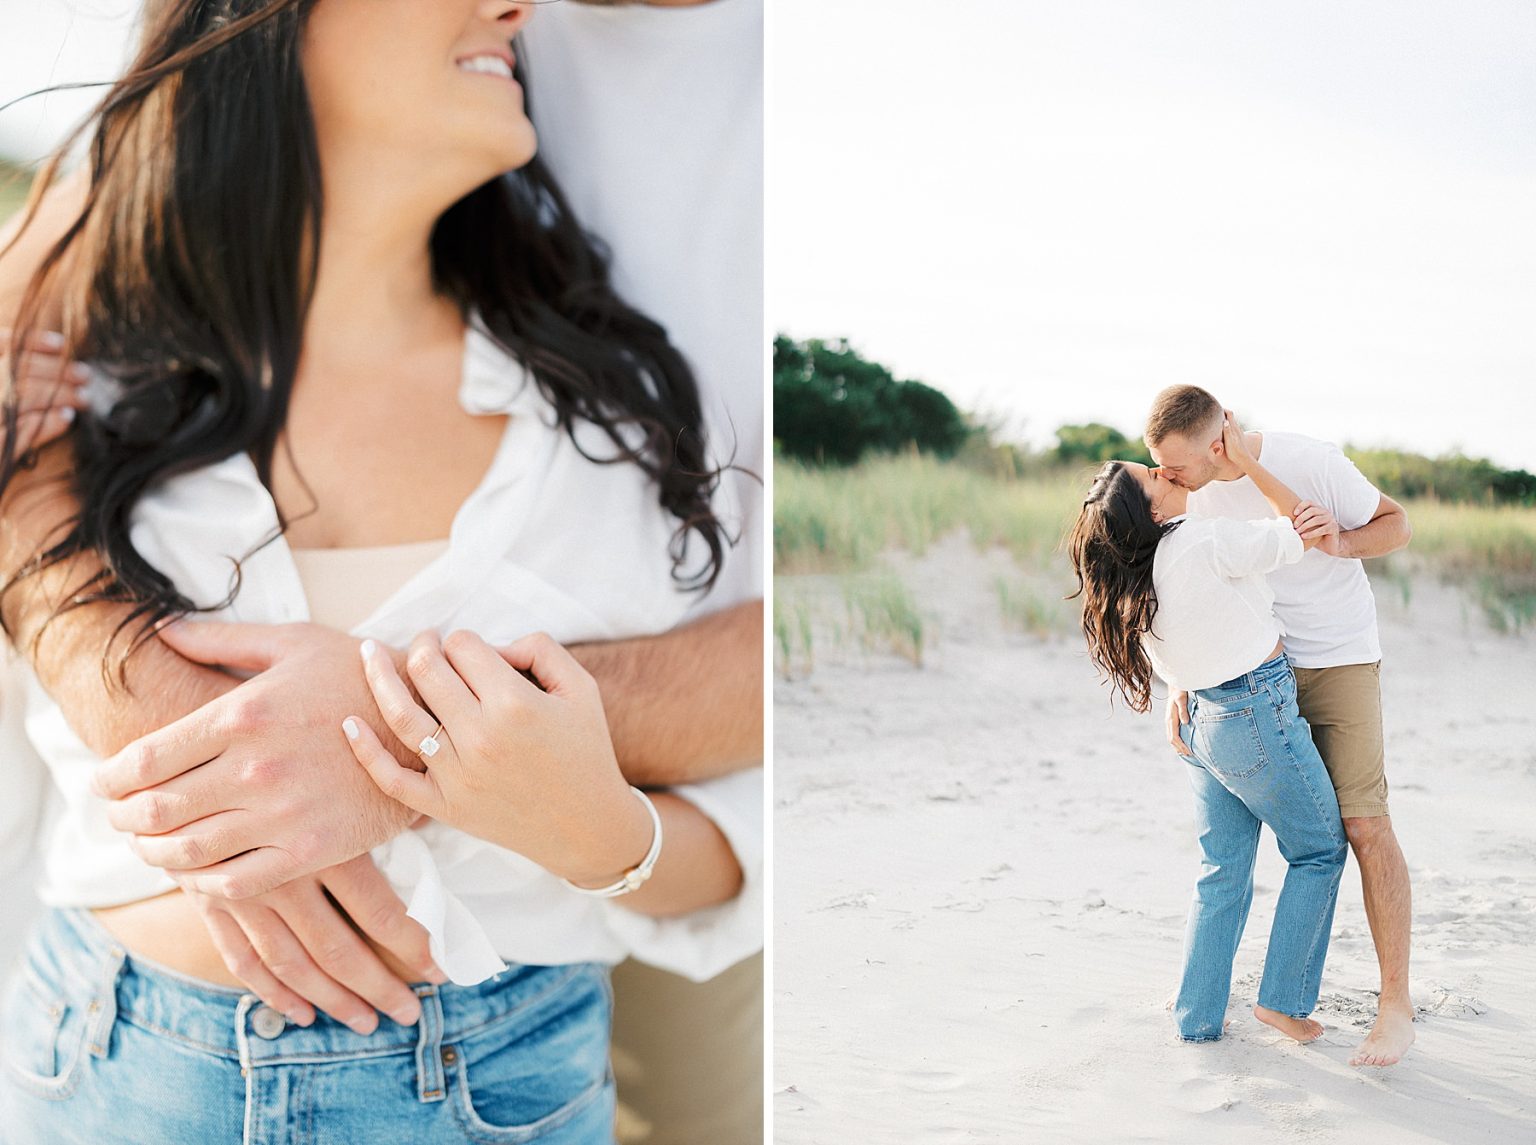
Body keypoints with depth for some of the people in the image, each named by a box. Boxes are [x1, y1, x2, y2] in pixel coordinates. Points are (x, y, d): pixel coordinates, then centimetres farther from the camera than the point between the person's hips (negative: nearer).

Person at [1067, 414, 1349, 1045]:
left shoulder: (1125, 579, -1)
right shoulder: (1204, 544, -23)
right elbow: (1303, 530, -12)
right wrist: (1242, 457, -9)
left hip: (1200, 719, 7)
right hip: (1257, 714, -7)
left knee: (1222, 873, 16)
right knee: (1319, 851, 14)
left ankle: (1197, 1017, 20)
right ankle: (1282, 998, 16)